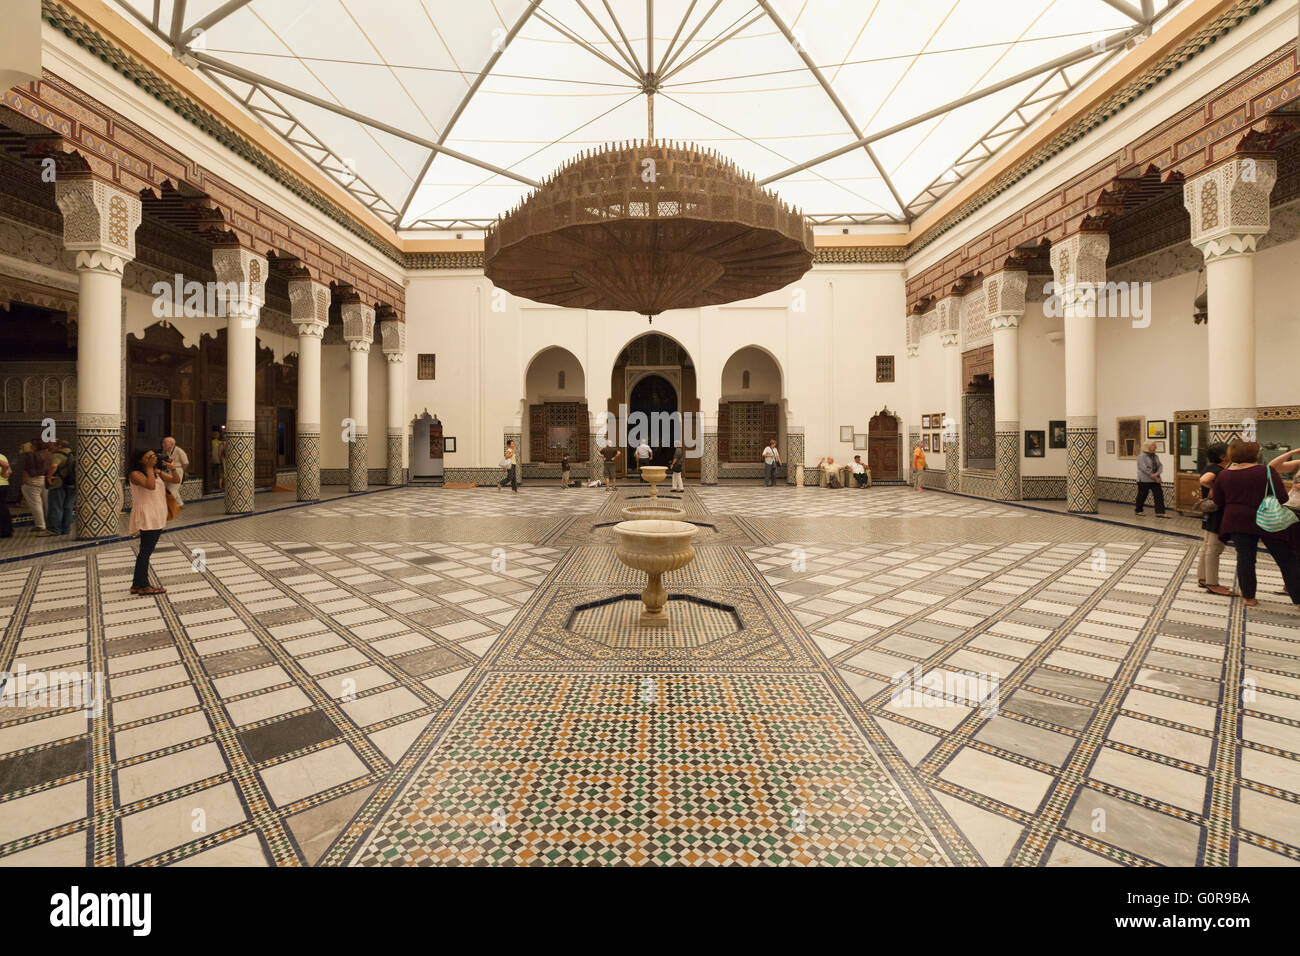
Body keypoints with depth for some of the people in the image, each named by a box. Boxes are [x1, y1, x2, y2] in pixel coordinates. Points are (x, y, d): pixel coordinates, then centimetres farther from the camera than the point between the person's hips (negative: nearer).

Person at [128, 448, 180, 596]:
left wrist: (173, 470, -10)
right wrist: (149, 468, -17)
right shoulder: (136, 474, -11)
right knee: (146, 551, -5)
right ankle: (143, 585, 2)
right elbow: (151, 485, -27)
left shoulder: (157, 472, 10)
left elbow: (176, 480, 9)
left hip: (158, 516, 8)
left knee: (147, 550, 13)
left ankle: (138, 584, 21)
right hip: (146, 517, -8)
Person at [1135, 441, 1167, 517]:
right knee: (1142, 496, 4)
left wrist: (1157, 474, -16)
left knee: (1159, 495, -2)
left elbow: (1160, 466, 3)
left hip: (1155, 480, 6)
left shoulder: (1155, 456, 12)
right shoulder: (1141, 456, -10)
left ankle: (1160, 512, -1)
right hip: (1144, 480, -6)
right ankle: (1138, 510, 21)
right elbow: (1144, 468, -17)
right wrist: (1154, 478, -17)